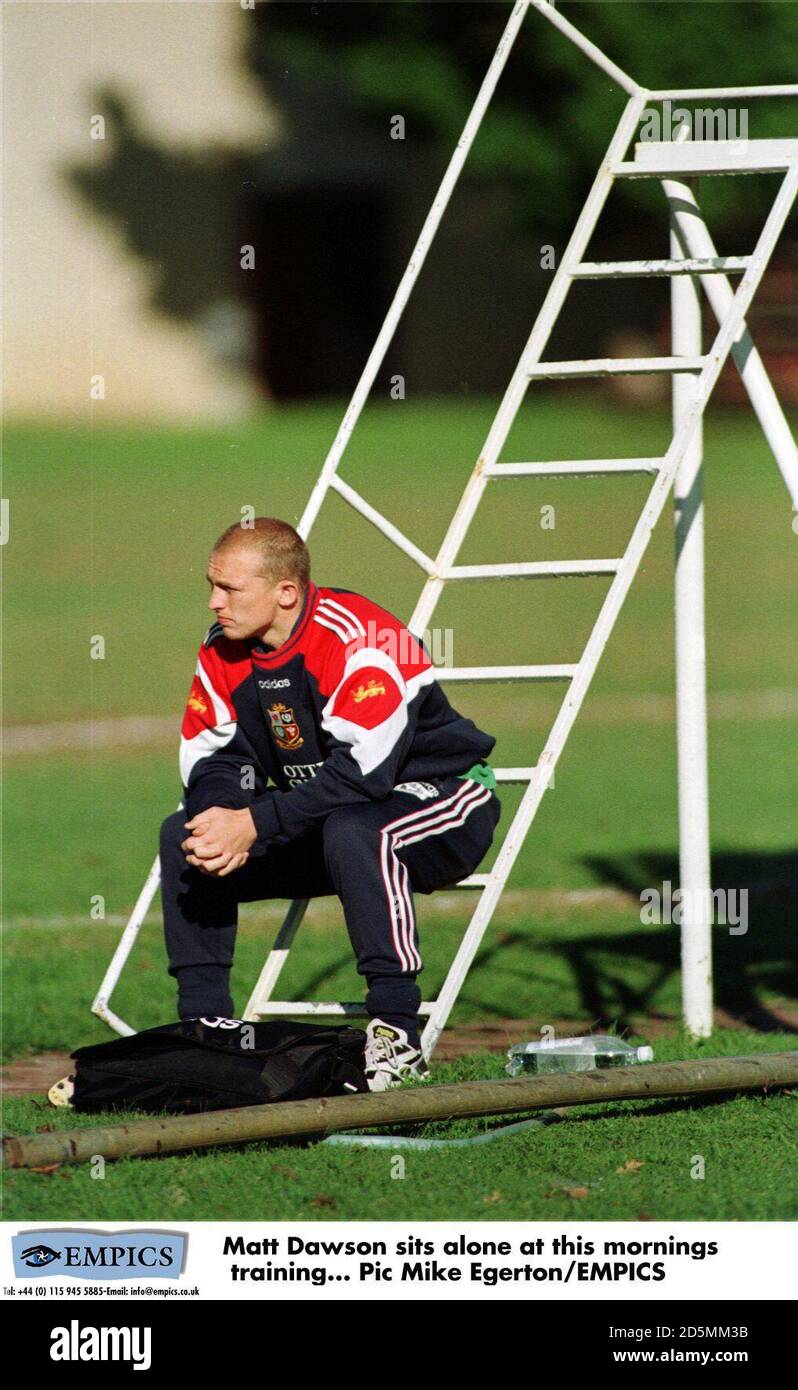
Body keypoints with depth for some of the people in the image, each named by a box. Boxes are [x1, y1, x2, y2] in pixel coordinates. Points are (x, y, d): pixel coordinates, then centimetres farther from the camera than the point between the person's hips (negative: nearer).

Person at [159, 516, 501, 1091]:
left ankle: (397, 1031, -35)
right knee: (184, 835, -4)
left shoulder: (358, 639, -26)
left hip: (443, 804, -8)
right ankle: (203, 1023, 0)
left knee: (352, 832, -40)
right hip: (328, 818, 8)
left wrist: (255, 824, -35)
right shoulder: (224, 650, -2)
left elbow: (364, 769, -34)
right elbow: (210, 758, -1)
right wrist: (222, 820, -25)